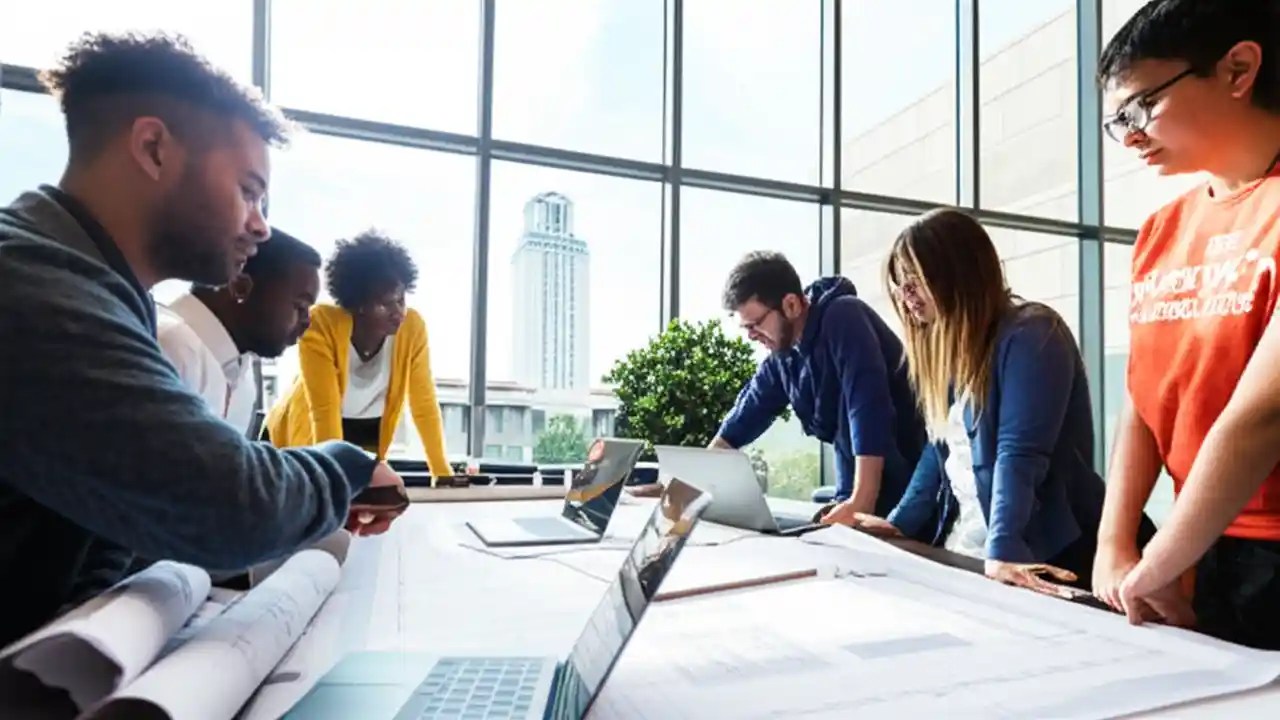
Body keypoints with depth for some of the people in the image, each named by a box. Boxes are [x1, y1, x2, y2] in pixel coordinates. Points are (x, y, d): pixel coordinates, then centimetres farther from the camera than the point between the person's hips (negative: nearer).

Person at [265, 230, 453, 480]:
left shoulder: (412, 327, -20)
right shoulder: (321, 325, -29)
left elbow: (424, 404, -16)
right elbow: (324, 409, -31)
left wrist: (444, 475, -19)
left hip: (366, 435, 3)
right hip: (305, 433, -2)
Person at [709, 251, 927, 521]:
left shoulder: (842, 318, -18)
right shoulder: (783, 353, 5)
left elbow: (869, 408, -28)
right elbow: (748, 413, 15)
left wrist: (861, 501, -35)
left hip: (908, 488, -7)